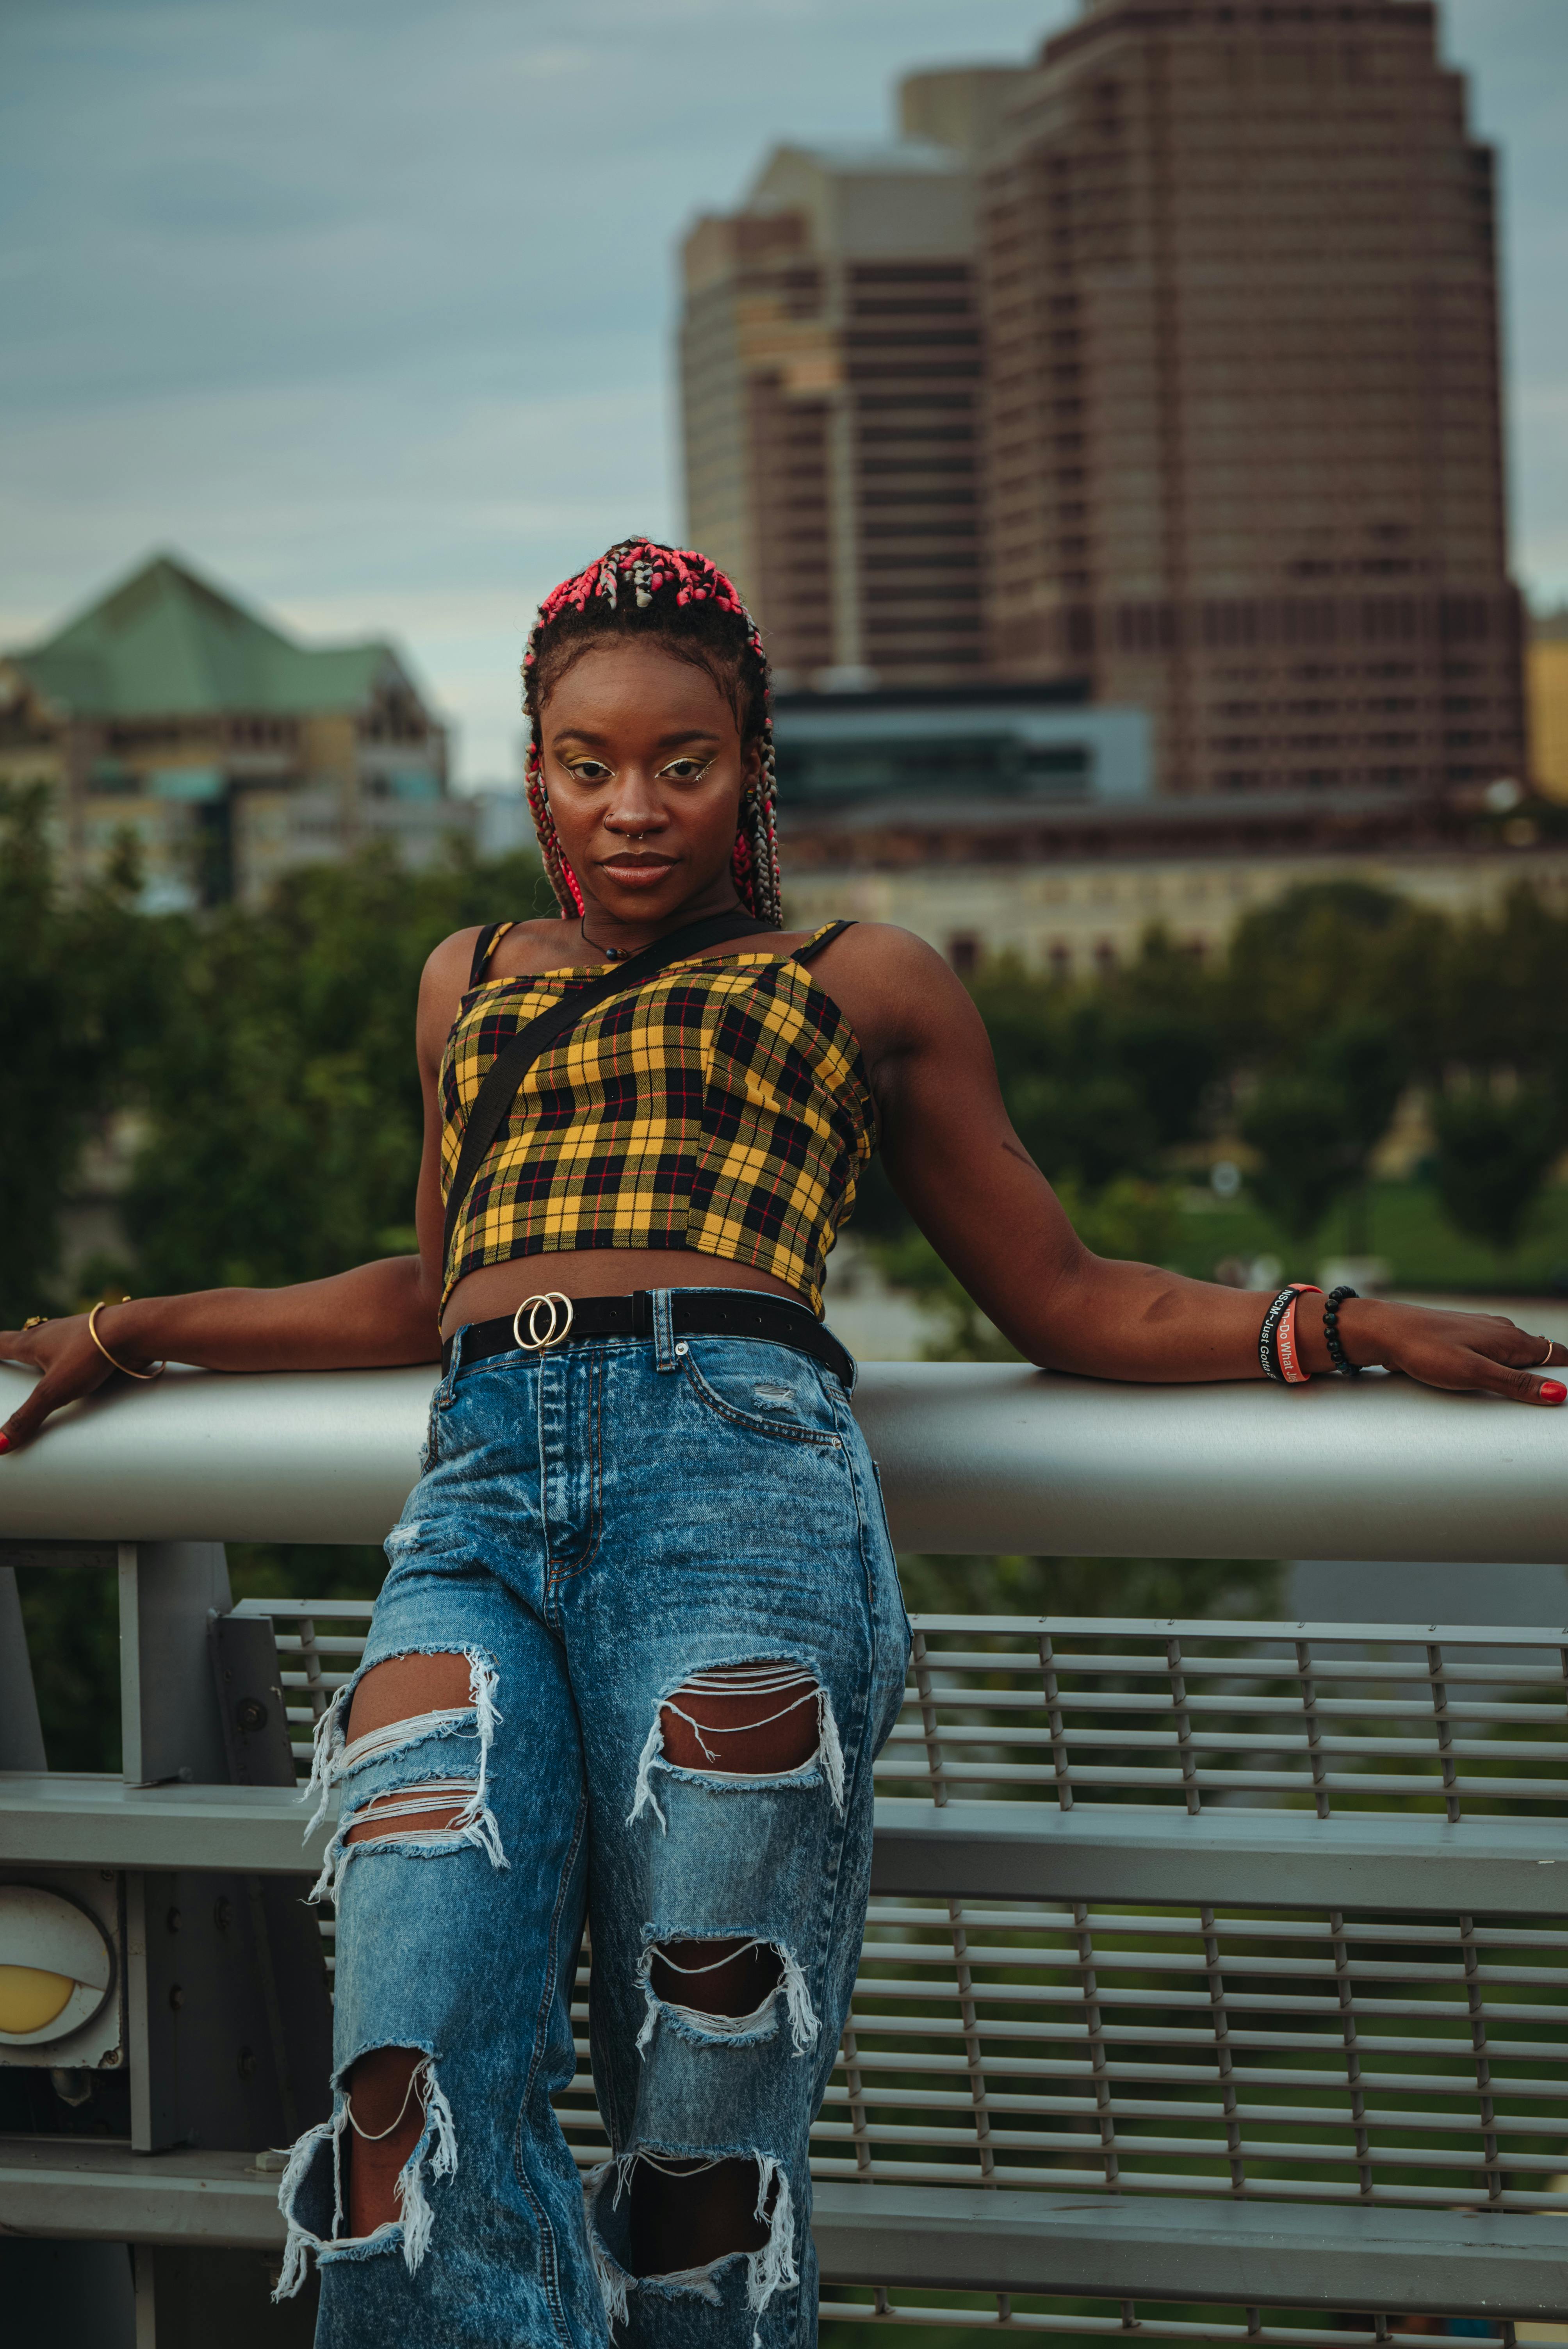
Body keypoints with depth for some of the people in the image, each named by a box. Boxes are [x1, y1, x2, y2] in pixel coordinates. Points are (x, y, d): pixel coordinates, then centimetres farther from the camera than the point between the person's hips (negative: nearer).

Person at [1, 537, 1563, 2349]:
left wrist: (1340, 1332, 10)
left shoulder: (862, 981, 22)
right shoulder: (474, 981, 32)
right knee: (410, 2127, -17)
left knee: (704, 2150, -8)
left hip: (731, 1469, -3)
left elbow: (1060, 1299, 23)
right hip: (474, 1505, 3)